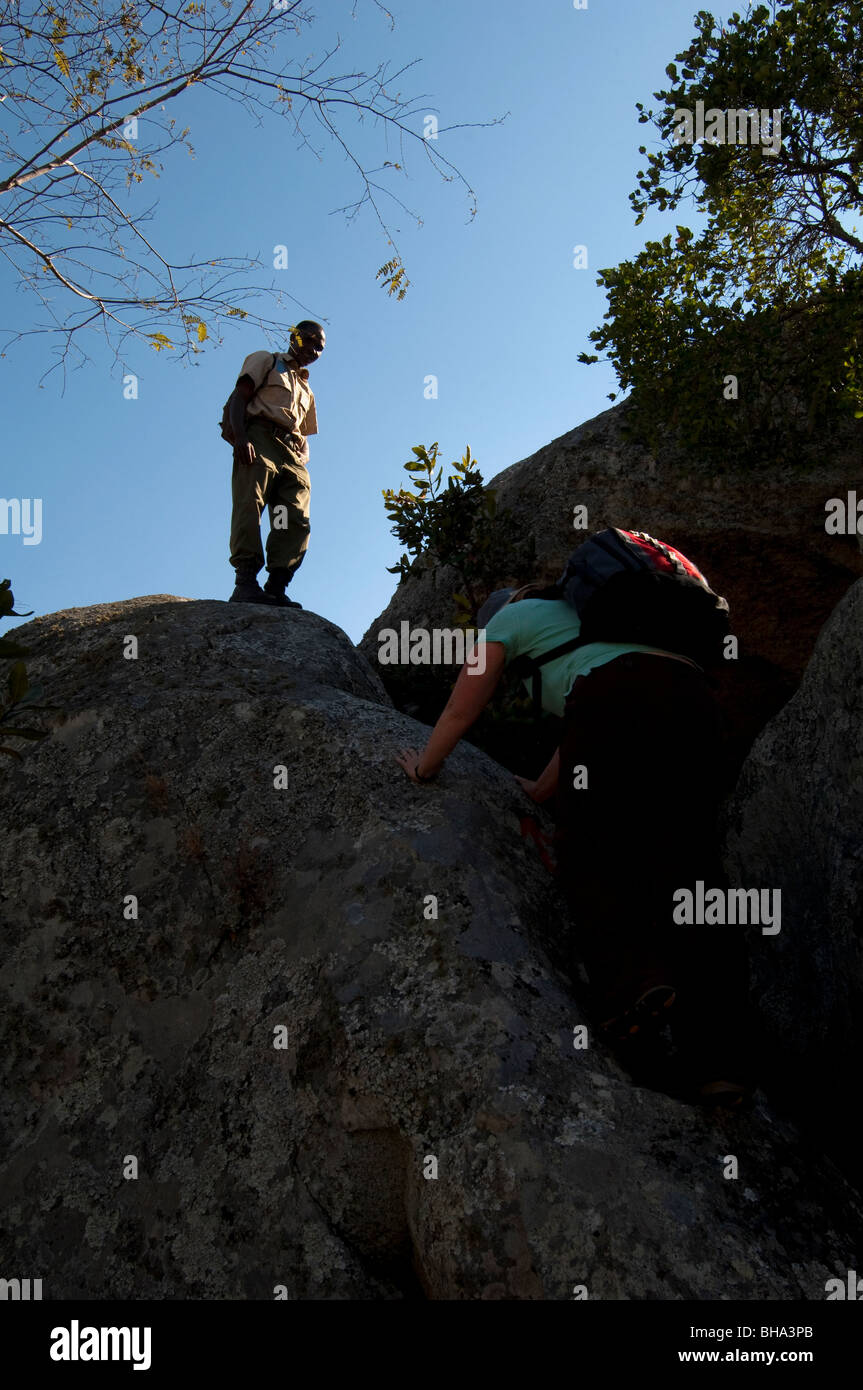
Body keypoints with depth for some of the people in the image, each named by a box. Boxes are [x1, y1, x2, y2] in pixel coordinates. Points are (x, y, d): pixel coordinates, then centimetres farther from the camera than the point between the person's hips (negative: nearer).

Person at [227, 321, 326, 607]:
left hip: (292, 454, 6)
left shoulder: (306, 390, 38)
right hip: (260, 437, -6)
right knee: (250, 505, -24)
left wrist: (303, 458, 8)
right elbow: (239, 398, 5)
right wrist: (240, 436, -14)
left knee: (297, 521, -14)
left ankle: (276, 588, -21)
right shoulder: (266, 361, 20)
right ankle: (246, 581, -36)